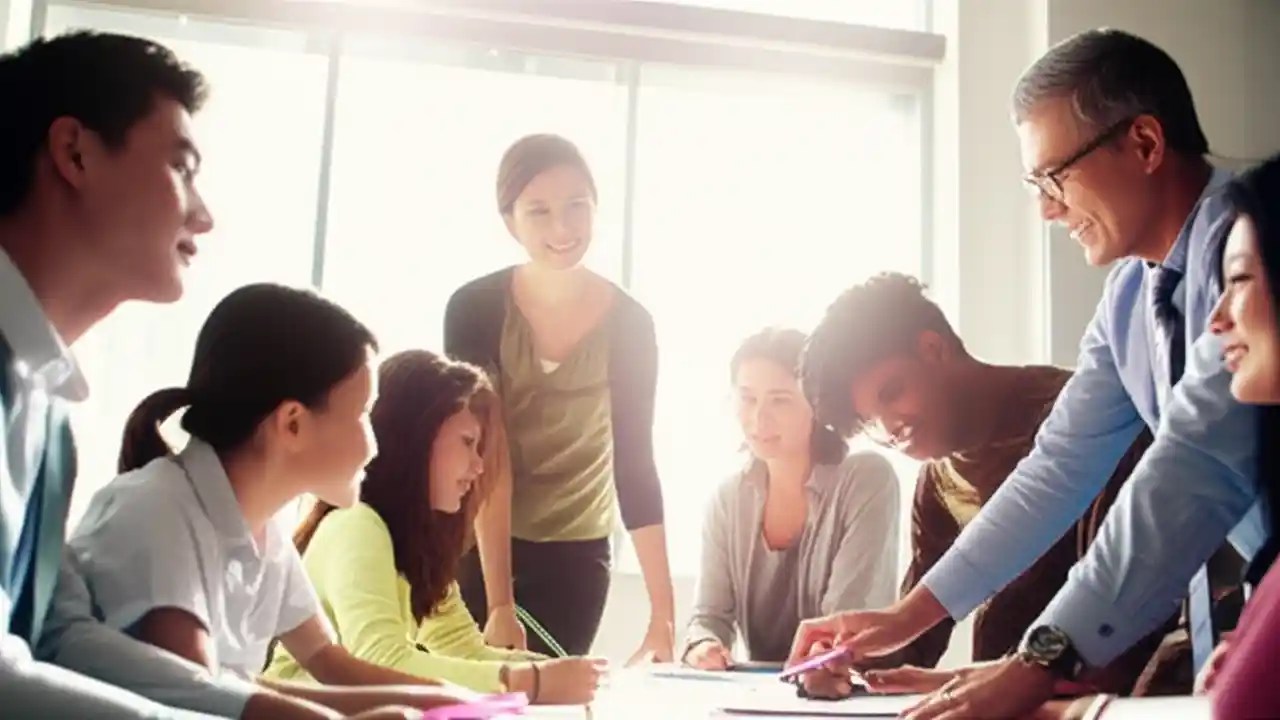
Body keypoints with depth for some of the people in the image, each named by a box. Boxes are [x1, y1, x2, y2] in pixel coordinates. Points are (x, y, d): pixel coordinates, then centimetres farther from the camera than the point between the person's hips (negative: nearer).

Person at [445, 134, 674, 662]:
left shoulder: (629, 324, -13)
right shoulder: (473, 309, -15)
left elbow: (635, 463, -14)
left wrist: (663, 617, -21)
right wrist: (499, 604, -25)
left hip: (576, 553, 1)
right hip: (477, 545, -1)